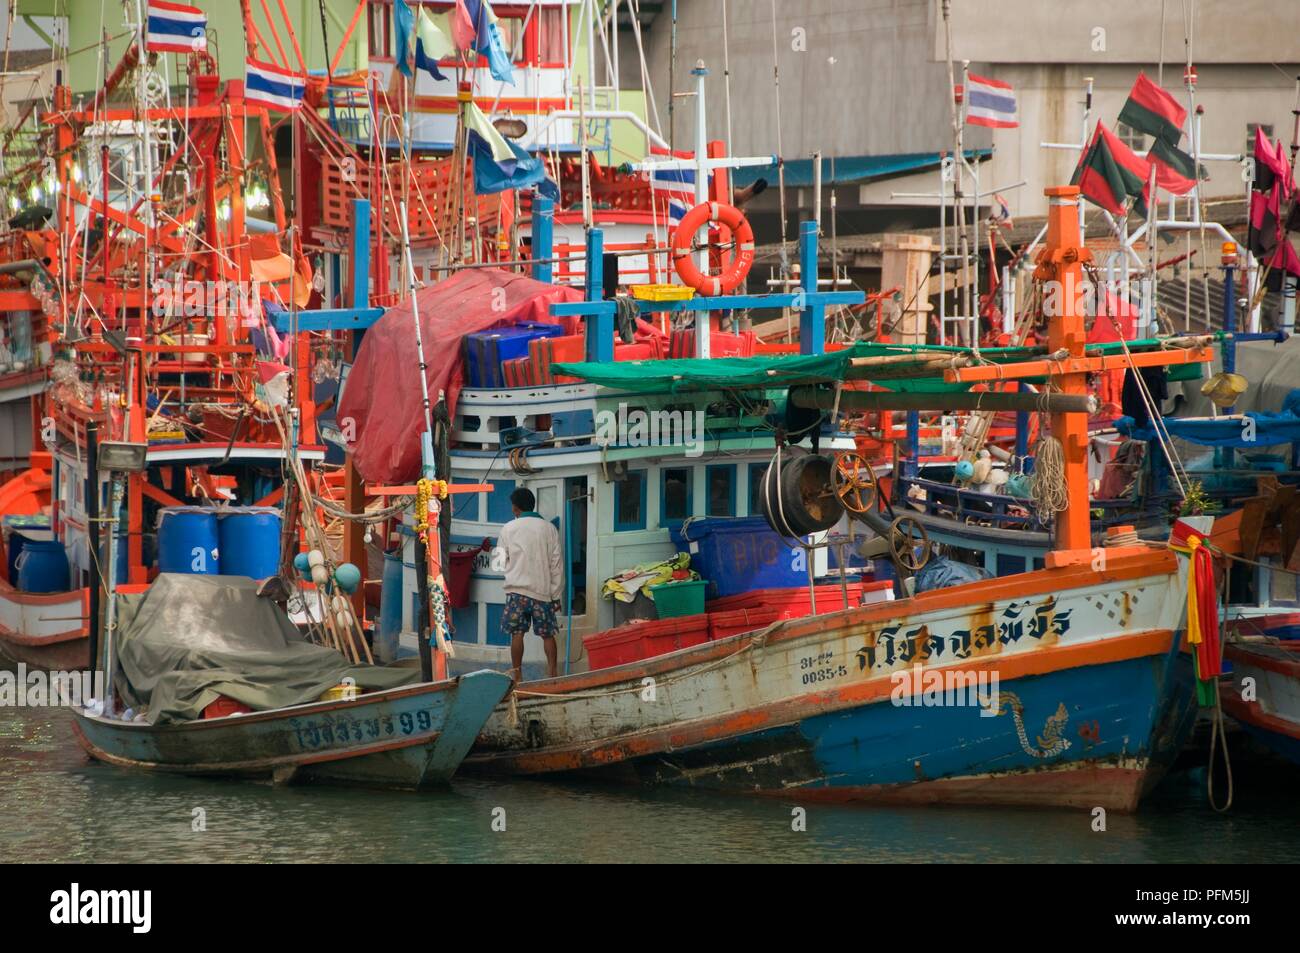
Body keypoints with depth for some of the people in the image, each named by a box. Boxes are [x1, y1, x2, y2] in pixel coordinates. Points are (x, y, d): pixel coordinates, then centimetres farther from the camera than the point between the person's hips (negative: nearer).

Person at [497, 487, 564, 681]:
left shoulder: (508, 529, 0)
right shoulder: (549, 528, 3)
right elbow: (556, 564, 1)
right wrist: (556, 595, 6)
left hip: (517, 588, -1)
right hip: (543, 590, 1)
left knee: (517, 633, 2)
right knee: (547, 634, 7)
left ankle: (517, 675, 2)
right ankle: (552, 672, 1)